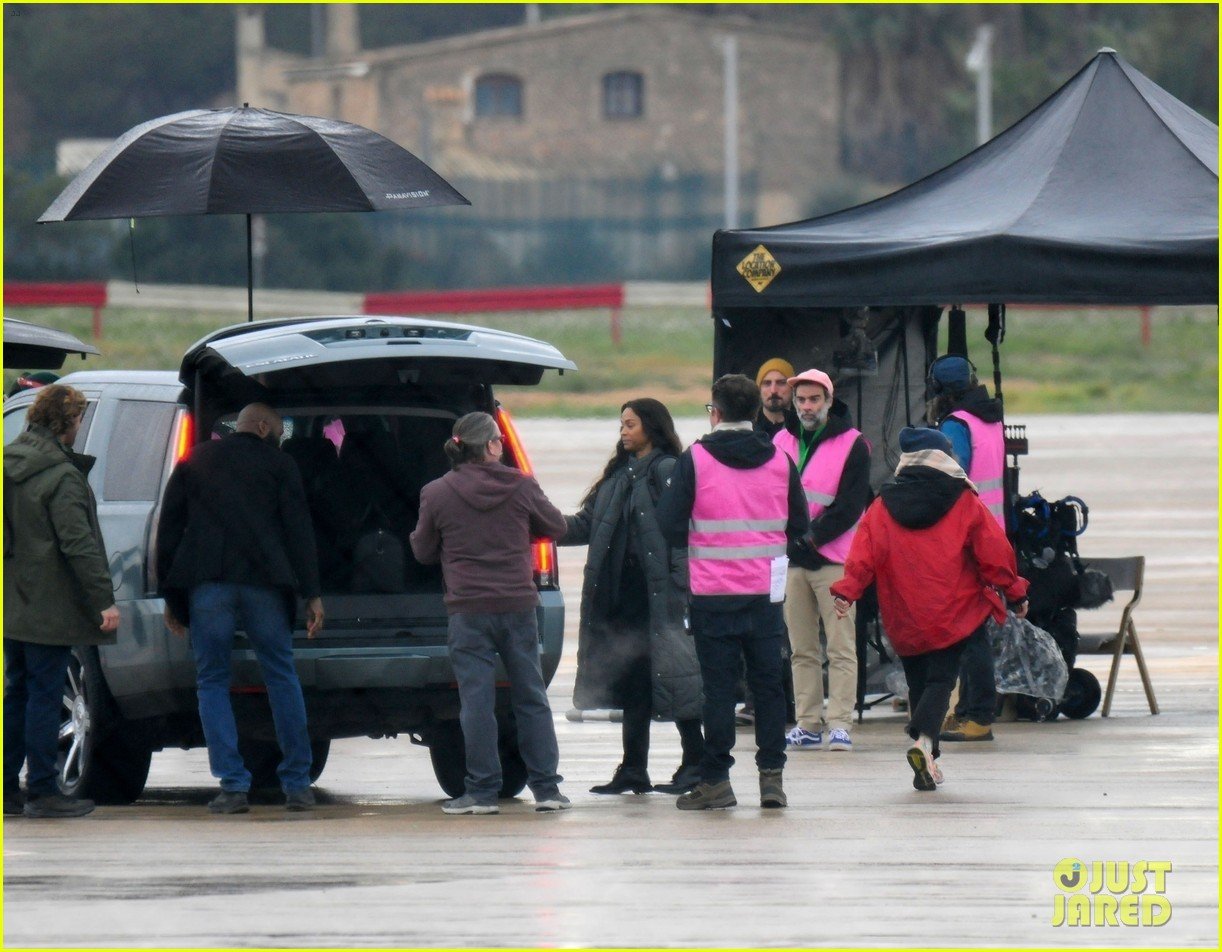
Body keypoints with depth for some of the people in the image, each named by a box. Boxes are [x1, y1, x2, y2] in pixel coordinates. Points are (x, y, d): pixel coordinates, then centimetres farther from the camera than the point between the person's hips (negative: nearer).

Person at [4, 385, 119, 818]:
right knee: (44, 696, -3)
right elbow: (78, 544, -22)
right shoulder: (60, 477, -18)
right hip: (47, 607, -8)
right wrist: (104, 600, -19)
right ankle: (41, 791, 0)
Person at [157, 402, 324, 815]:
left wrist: (170, 598, 16)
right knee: (282, 679, 9)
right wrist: (312, 594, 3)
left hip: (206, 584, 1)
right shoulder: (277, 463, 11)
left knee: (212, 682, 5)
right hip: (262, 581, -1)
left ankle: (233, 785, -5)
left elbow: (168, 529, 13)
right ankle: (297, 785, 9)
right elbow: (298, 530, 4)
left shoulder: (193, 462, 17)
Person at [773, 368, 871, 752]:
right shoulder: (782, 442, 13)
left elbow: (852, 505, -6)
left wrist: (813, 534, -13)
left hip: (834, 558, -5)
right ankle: (809, 724, 9)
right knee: (802, 649, 6)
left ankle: (840, 724, -9)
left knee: (841, 647, -7)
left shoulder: (852, 445, -1)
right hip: (792, 558, 5)